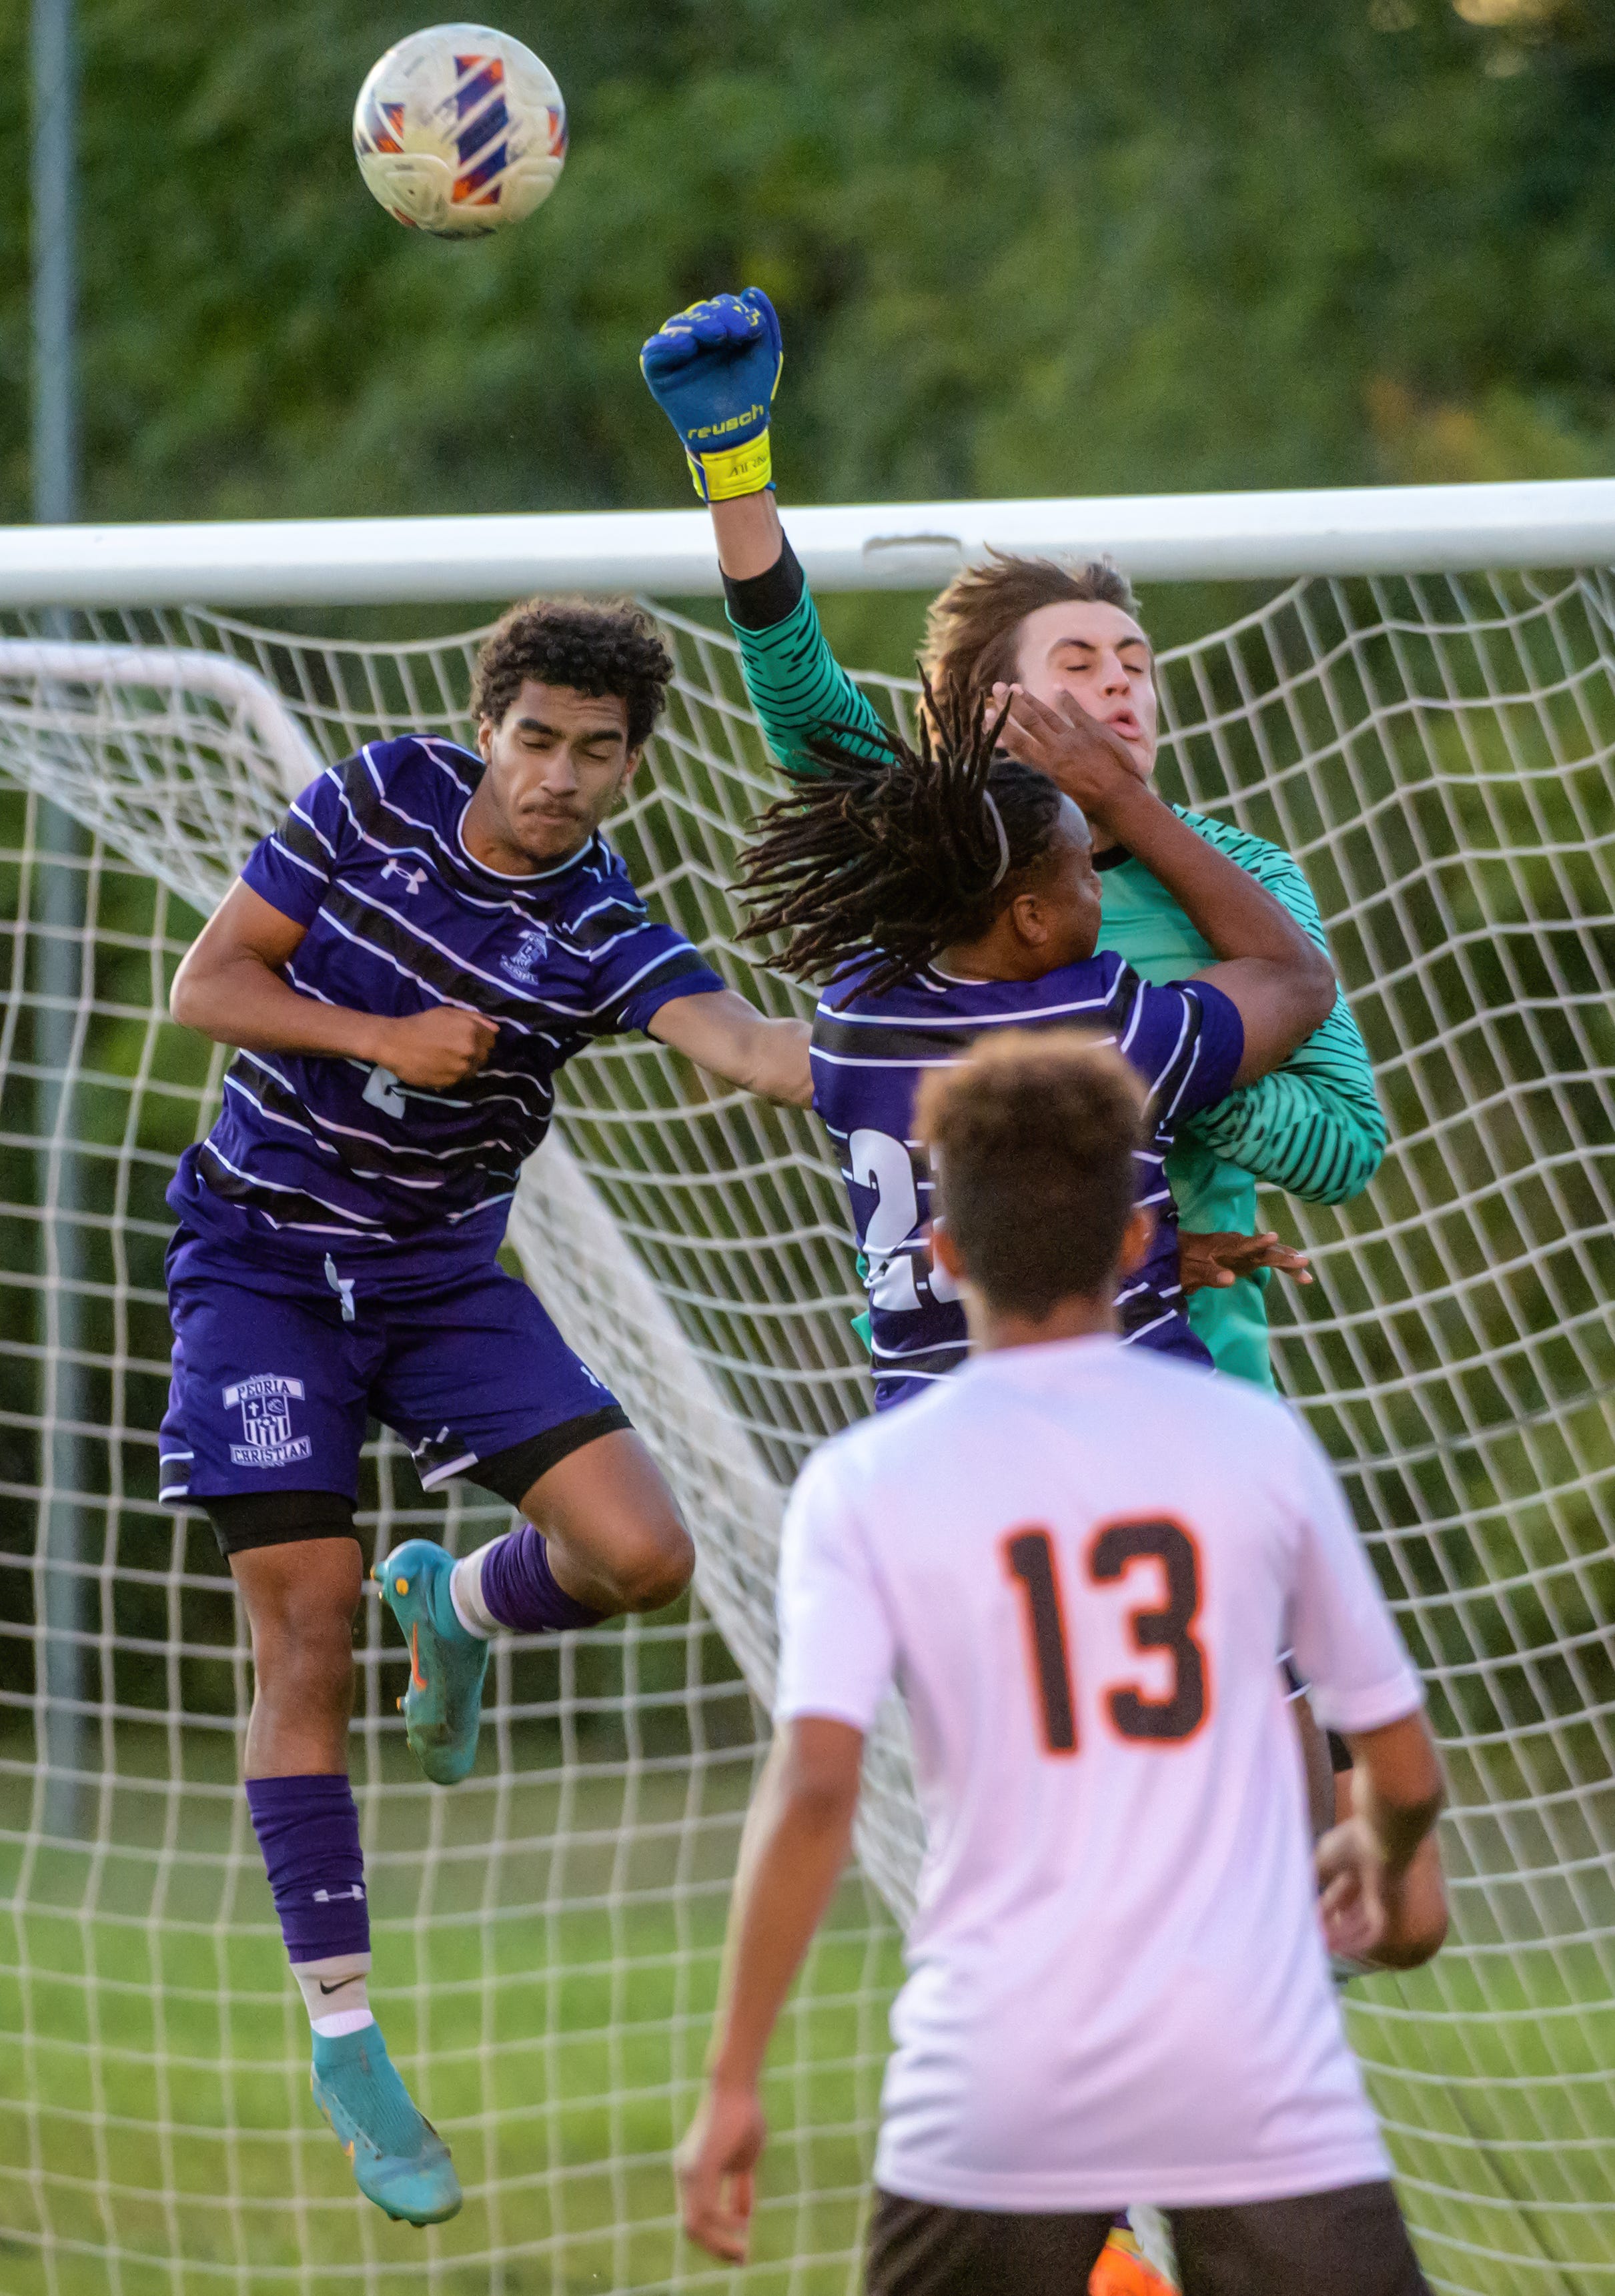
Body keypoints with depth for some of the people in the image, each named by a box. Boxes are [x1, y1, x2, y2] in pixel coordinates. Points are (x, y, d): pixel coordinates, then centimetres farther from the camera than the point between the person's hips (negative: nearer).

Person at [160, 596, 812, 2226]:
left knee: (639, 1553, -16)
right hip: (262, 1269, -2)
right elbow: (204, 985, -6)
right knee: (304, 1642, -8)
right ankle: (343, 2043, 1)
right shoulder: (374, 801, -9)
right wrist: (385, 1037, -21)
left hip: (443, 1278, 2)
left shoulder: (602, 935, -13)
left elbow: (743, 1043, -31)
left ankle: (455, 1604, 21)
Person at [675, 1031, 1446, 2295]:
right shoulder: (1256, 1440, 5)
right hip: (1267, 2091, 0)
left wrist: (732, 2086, -7)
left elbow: (813, 1791, -12)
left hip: (997, 2096, 0)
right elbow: (1406, 1771, 12)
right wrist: (1378, 1860, 35)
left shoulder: (865, 1484, 0)